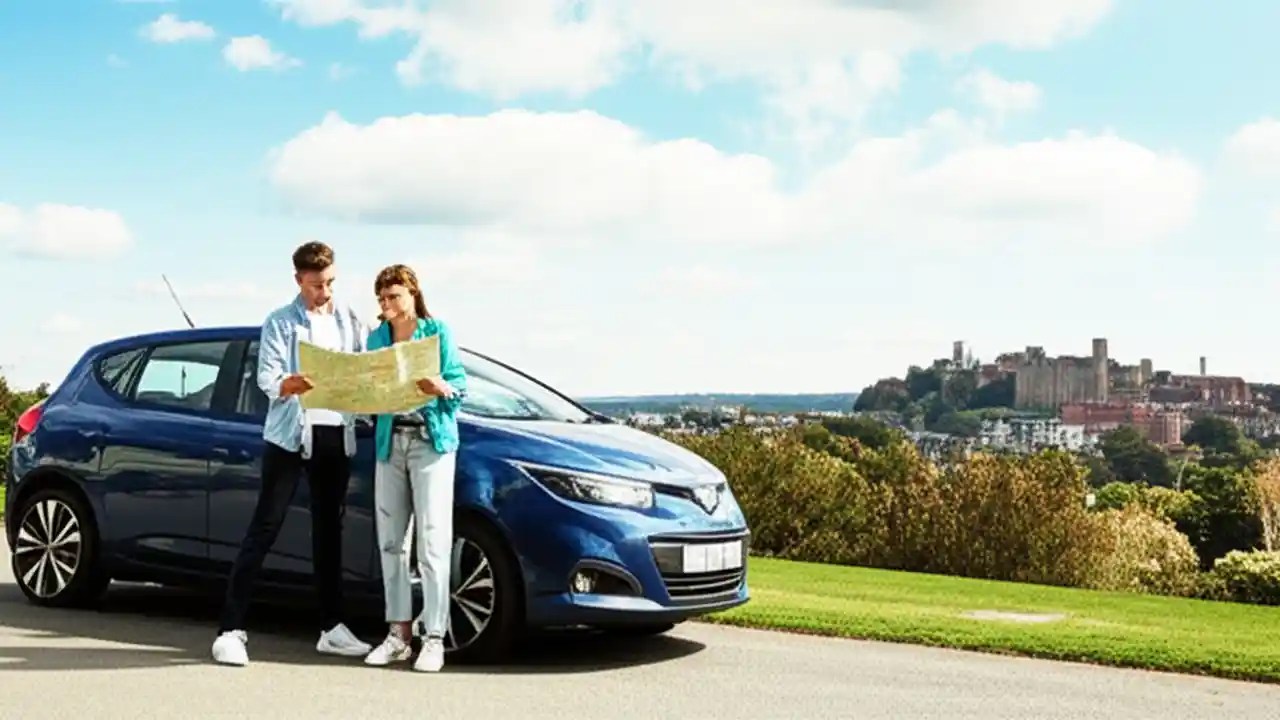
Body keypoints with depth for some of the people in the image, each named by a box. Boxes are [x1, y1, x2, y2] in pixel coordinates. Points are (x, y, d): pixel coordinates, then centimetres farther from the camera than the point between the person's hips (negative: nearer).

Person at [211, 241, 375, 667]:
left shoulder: (351, 322, 15)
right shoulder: (280, 323, 3)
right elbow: (267, 380, -8)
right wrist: (293, 384, -29)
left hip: (336, 434, 4)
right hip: (290, 433, -4)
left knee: (329, 529, 11)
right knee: (264, 528, -6)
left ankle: (332, 627, 18)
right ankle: (231, 629, -6)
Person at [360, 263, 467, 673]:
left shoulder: (437, 332, 2)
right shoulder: (376, 339, 14)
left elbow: (461, 385, -2)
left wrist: (441, 389, -22)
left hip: (431, 441, -5)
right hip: (389, 442, 5)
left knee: (433, 541, -8)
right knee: (390, 542, 4)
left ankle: (434, 637, -6)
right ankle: (398, 634, 10)